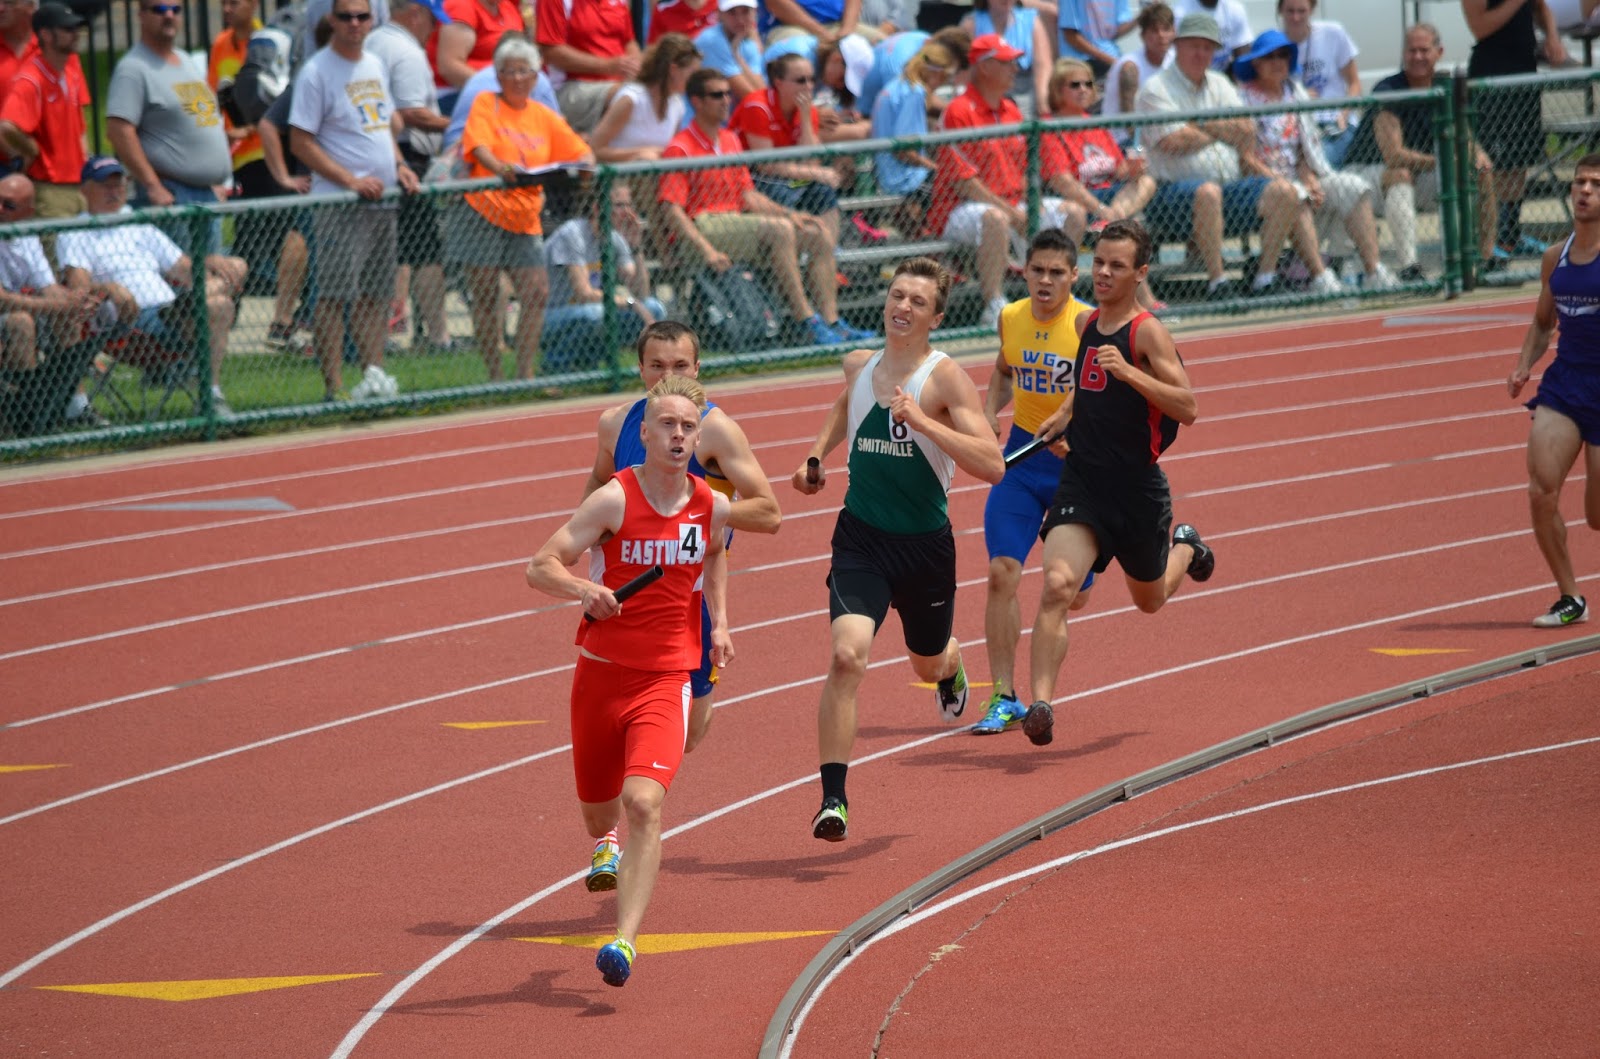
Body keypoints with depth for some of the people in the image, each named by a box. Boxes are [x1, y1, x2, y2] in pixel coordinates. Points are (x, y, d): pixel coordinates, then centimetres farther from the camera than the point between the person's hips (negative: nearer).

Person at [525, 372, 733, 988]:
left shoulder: (713, 507, 0)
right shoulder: (615, 500, -12)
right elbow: (539, 569, -14)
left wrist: (719, 622, 16)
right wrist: (583, 589, -34)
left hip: (666, 680, 0)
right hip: (601, 672, 0)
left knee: (644, 802, -22)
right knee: (599, 814, 17)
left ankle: (626, 942, -27)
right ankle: (607, 844, 57)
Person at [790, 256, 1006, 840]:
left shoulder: (946, 378, -14)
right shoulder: (859, 365, 2)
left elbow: (993, 465, -24)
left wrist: (923, 422, -31)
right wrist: (817, 454, 14)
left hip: (924, 545, -1)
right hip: (860, 538, 2)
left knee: (928, 664, 22)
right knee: (847, 656, -21)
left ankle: (951, 667, 63)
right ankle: (833, 800, -20)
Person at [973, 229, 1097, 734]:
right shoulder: (1011, 318, 0)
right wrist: (989, 414, 2)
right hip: (1022, 455, 3)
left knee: (1072, 596, 7)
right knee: (1001, 573, -15)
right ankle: (1004, 698, -8)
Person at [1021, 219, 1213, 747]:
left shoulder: (1147, 333, -13)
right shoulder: (1086, 325, 7)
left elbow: (1187, 408, -21)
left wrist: (1128, 372, -30)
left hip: (1138, 490, -3)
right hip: (1081, 481, 3)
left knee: (1150, 599, 20)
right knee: (1056, 587, -19)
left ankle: (1185, 548, 54)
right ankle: (1041, 705, -21)